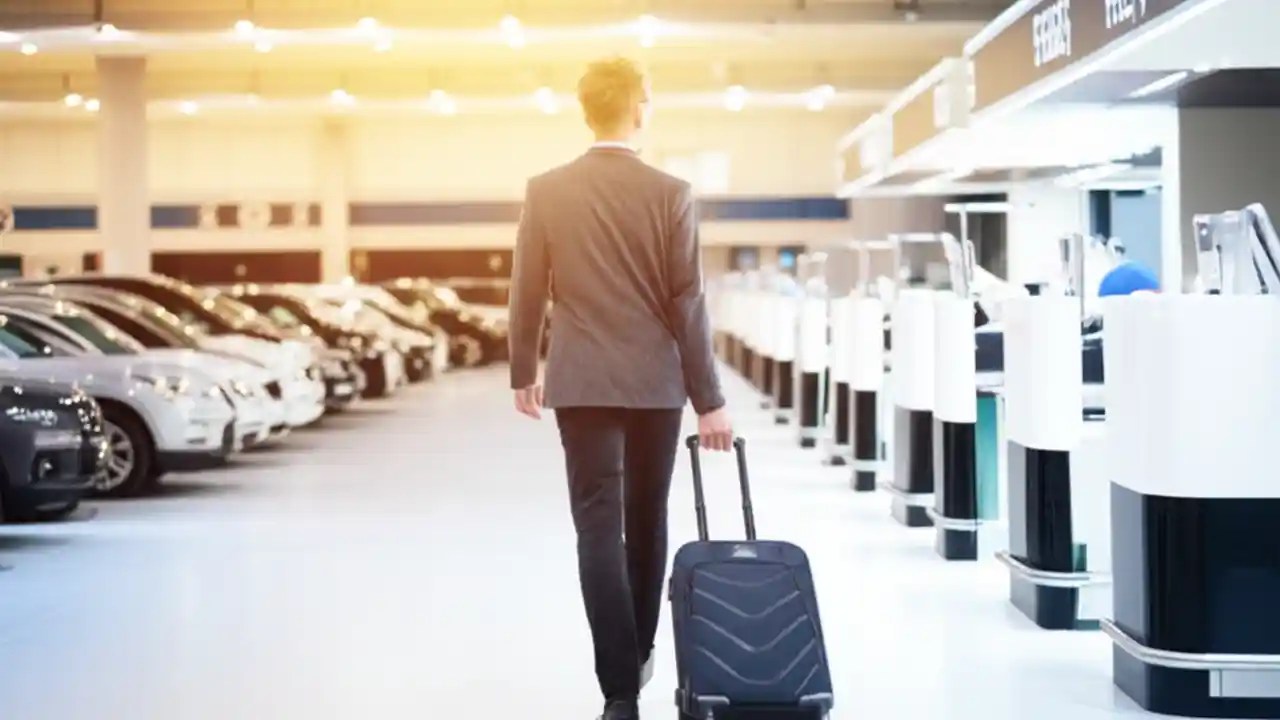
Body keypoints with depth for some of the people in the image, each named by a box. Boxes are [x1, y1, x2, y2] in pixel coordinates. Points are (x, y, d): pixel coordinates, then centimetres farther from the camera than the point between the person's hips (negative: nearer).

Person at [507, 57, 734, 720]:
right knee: (646, 521, 16)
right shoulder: (671, 194, -6)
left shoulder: (545, 191, -3)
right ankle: (637, 654, 31)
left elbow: (527, 293, 2)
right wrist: (709, 400, -2)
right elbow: (688, 304, -6)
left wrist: (523, 373, 16)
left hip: (581, 382, 0)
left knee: (599, 528, -3)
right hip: (655, 382, 0)